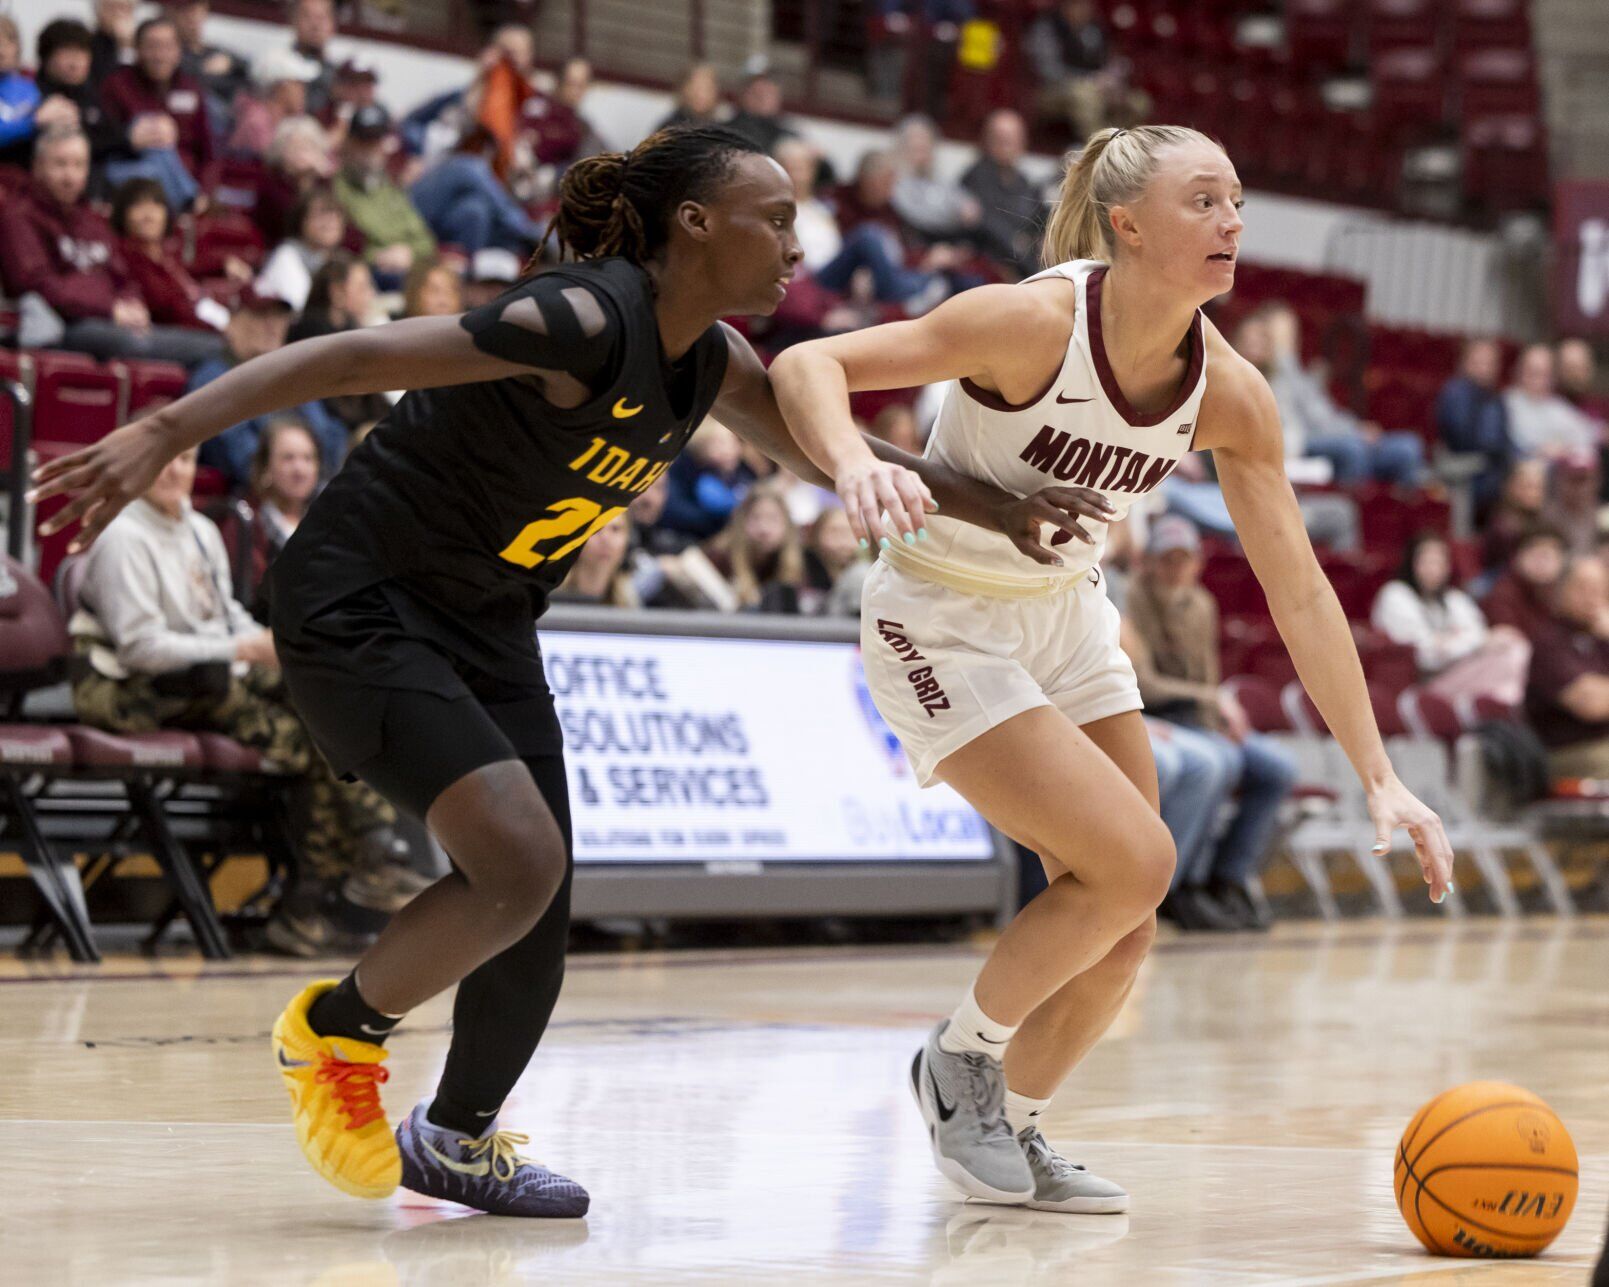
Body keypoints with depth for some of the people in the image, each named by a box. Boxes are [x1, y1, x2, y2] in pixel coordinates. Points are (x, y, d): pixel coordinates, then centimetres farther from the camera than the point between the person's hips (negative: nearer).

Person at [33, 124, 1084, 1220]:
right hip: (359, 603, -8)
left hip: (489, 625, 8)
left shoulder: (712, 366, 2)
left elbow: (834, 454, 20)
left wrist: (1005, 509, 14)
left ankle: (458, 1142, 30)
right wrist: (165, 433, -36)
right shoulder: (584, 324, -24)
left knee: (538, 924, 5)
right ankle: (338, 1030, 3)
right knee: (519, 861, -22)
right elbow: (349, 357, -29)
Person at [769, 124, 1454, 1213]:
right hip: (942, 624, -6)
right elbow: (808, 365, -27)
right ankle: (963, 1058, 6)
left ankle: (1015, 1126, 29)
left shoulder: (1230, 395, -12)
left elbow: (1301, 593, -8)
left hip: (1066, 614, 6)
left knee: (1124, 929, 5)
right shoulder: (1035, 323, -27)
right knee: (1134, 861, -17)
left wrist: (1379, 777, -12)